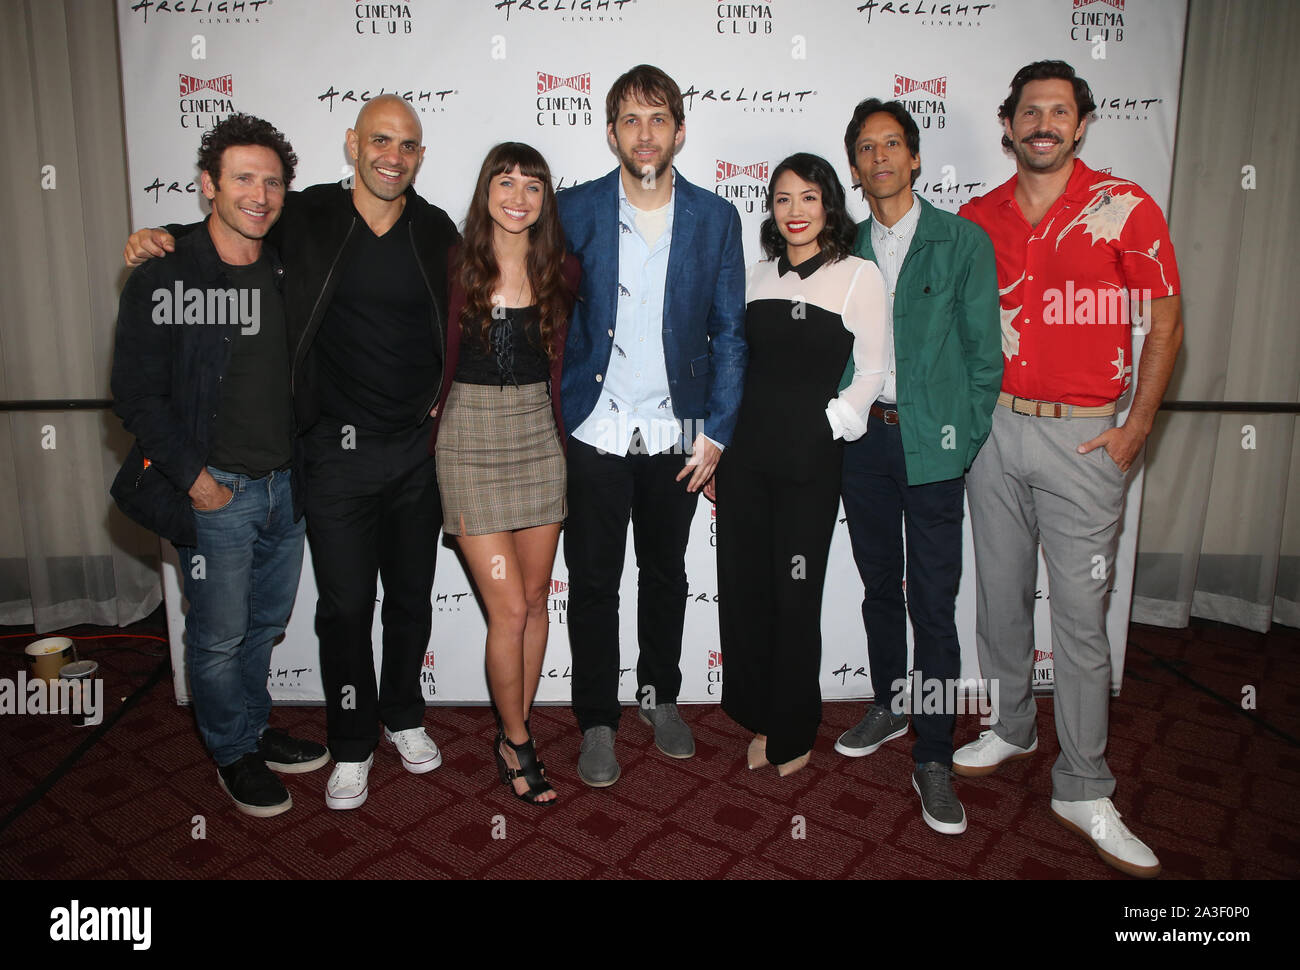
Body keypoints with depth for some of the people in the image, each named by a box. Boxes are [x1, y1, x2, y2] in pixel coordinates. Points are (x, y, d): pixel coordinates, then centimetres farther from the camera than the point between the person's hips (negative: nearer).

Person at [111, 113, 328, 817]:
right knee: (220, 637, 7)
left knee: (265, 624, 18)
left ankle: (255, 728, 38)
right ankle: (233, 755, 27)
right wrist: (192, 477, -14)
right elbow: (136, 395, -9)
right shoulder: (162, 279, -9)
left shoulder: (286, 275, 6)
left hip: (286, 487, 5)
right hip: (214, 494, -5)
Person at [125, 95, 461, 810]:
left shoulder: (437, 230, 2)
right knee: (345, 604, 5)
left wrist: (444, 409, 3)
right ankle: (351, 744, 26)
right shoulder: (308, 217, -3)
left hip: (419, 448, 2)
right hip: (338, 449, -2)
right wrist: (158, 238, -4)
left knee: (412, 595, 14)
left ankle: (403, 716, 37)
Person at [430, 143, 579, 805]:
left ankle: (514, 735, 28)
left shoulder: (562, 273, 3)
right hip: (471, 438, -3)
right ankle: (517, 745, 18)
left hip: (538, 437, 3)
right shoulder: (456, 266, -4)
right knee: (509, 609, -4)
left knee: (535, 599, 10)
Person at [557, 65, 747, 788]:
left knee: (666, 576, 15)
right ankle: (598, 721, 22)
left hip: (678, 435, 1)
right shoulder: (576, 210, 0)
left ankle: (660, 695, 36)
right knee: (593, 582, 6)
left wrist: (716, 431, -3)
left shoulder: (716, 218, 2)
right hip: (594, 430, -1)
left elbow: (729, 333, 3)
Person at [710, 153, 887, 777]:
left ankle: (791, 734, 24)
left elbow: (871, 372, -1)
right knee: (742, 586, 9)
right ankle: (758, 714, 29)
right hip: (744, 451, 5)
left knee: (795, 595, 4)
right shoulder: (758, 275, 10)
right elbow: (734, 363, 14)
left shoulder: (859, 276, -3)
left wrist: (829, 427, -7)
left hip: (809, 457, -4)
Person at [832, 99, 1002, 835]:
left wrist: (968, 442, -7)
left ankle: (934, 759, 10)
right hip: (863, 438, 4)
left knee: (934, 604, -2)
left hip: (932, 443, -4)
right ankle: (889, 708, 34)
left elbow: (984, 353, -2)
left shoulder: (963, 241, 0)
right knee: (880, 587, 15)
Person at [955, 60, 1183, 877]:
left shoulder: (1125, 208, -2)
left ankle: (1084, 791, 11)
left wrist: (1135, 430, -6)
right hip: (993, 430, 4)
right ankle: (1014, 728, 32)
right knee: (1001, 595, 12)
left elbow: (1166, 324, 0)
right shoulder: (978, 217, 7)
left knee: (1081, 613, -1)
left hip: (1083, 437, -3)